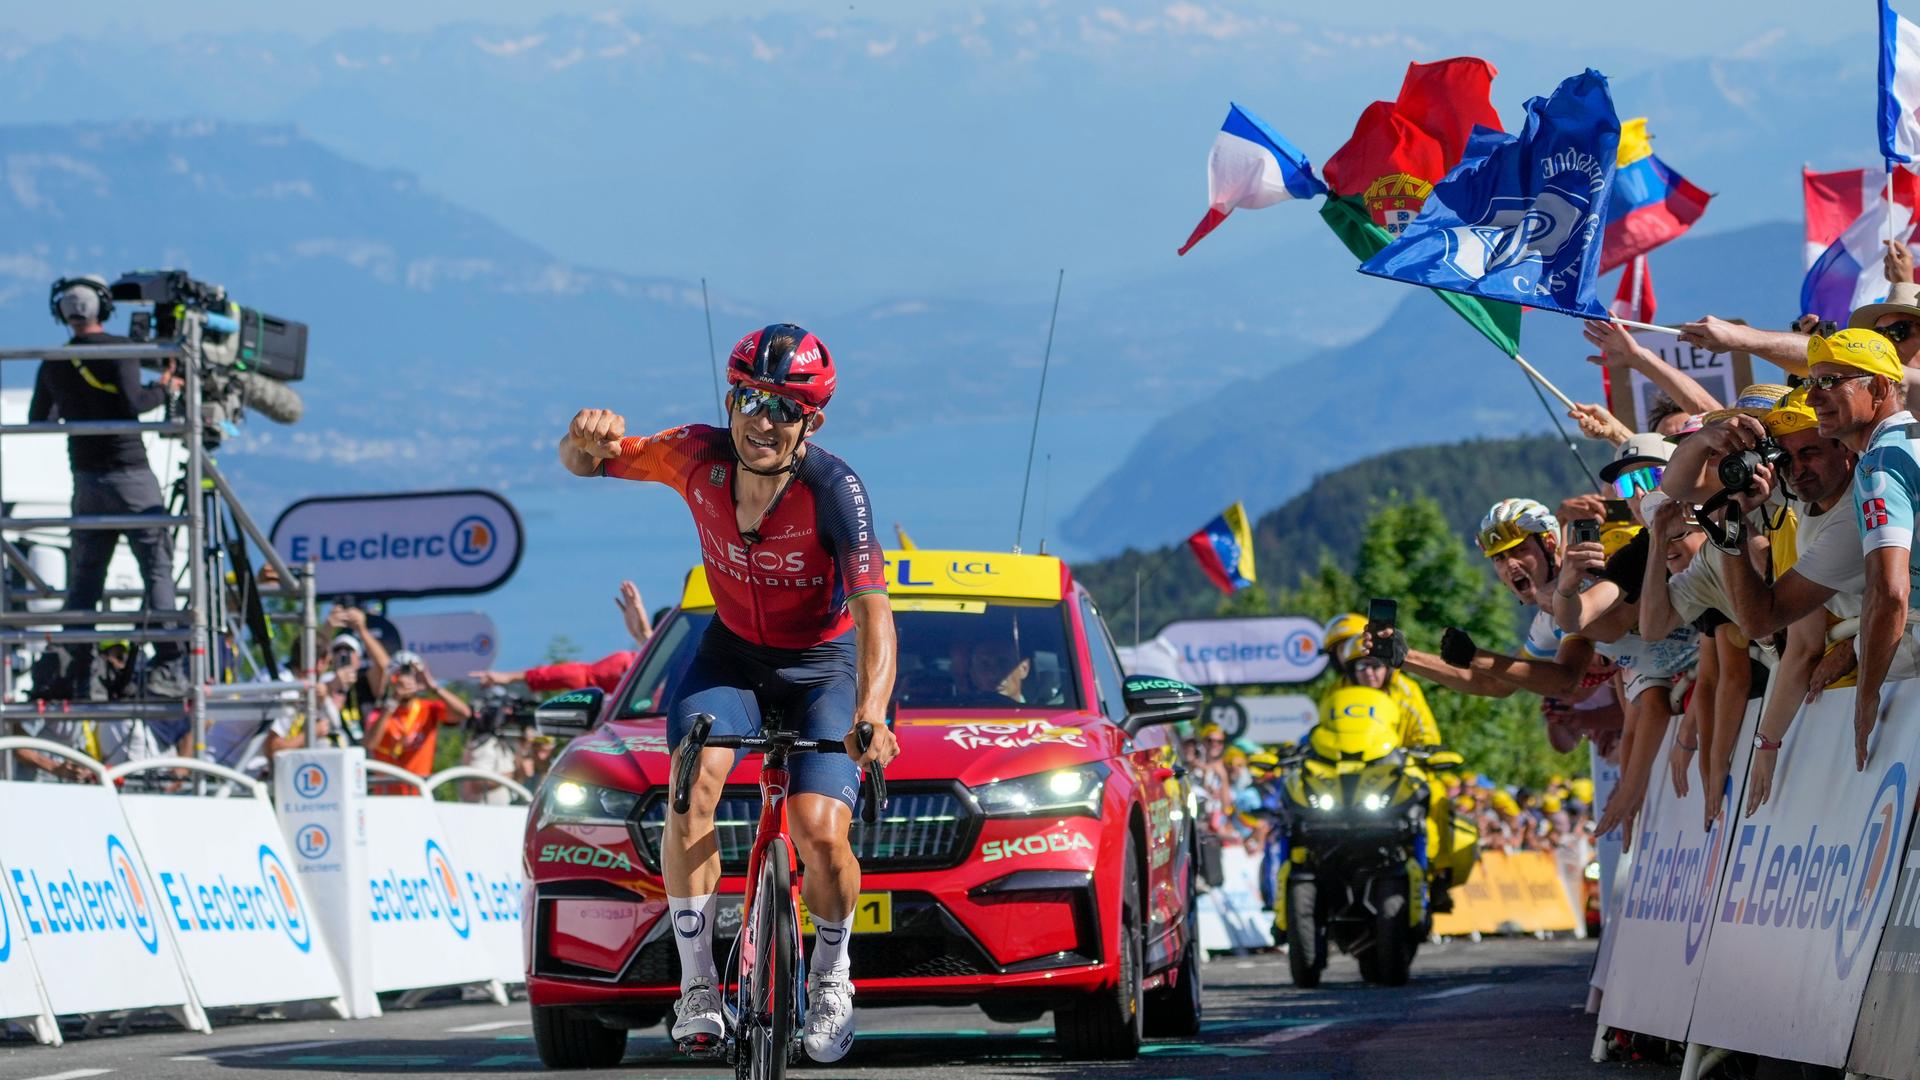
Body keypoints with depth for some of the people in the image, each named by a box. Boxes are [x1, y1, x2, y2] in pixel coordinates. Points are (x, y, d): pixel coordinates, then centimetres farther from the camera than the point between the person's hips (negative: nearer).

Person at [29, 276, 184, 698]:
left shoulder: (53, 365, 7)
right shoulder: (119, 350, -8)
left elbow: (38, 420, 15)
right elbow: (132, 402, -19)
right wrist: (163, 389, -2)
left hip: (86, 480, 5)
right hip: (130, 476, -5)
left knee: (83, 579, 9)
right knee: (157, 569, -2)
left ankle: (77, 674, 5)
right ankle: (166, 668, -11)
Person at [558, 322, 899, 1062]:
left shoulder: (834, 490, -29)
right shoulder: (699, 458, -19)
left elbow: (872, 610, -37)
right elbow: (580, 462, -10)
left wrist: (872, 713, -54)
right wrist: (587, 440, -36)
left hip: (823, 665, -3)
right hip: (732, 653, 3)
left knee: (821, 834, -21)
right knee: (694, 783, -26)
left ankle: (830, 977, 11)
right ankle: (697, 988, -17)